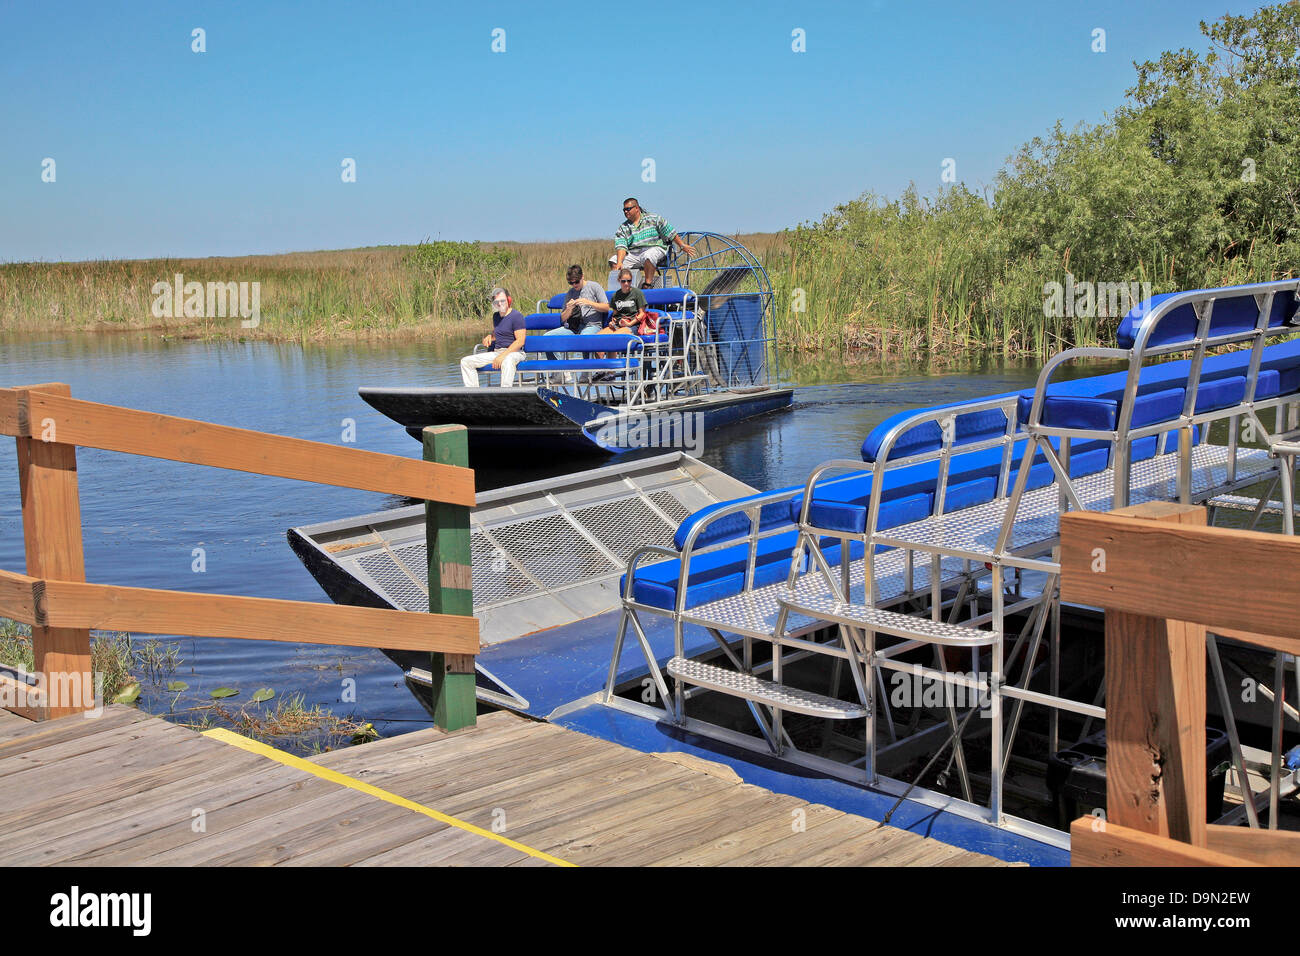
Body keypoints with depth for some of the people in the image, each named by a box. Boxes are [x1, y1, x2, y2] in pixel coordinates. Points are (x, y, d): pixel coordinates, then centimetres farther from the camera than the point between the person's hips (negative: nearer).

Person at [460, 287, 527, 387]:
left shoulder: (516, 315, -9)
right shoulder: (496, 316, 17)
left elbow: (520, 341, -17)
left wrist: (503, 355, -24)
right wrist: (489, 336, 12)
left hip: (514, 352, -8)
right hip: (496, 352, 8)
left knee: (507, 361, -45)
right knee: (465, 362, -3)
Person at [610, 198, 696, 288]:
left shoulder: (653, 219, 6)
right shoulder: (622, 228, 12)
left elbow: (670, 232, 7)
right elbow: (621, 247, -2)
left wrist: (682, 246, 5)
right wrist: (619, 262, -19)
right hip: (633, 255, 4)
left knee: (648, 256, -40)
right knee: (613, 260, -15)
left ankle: (648, 284, -34)